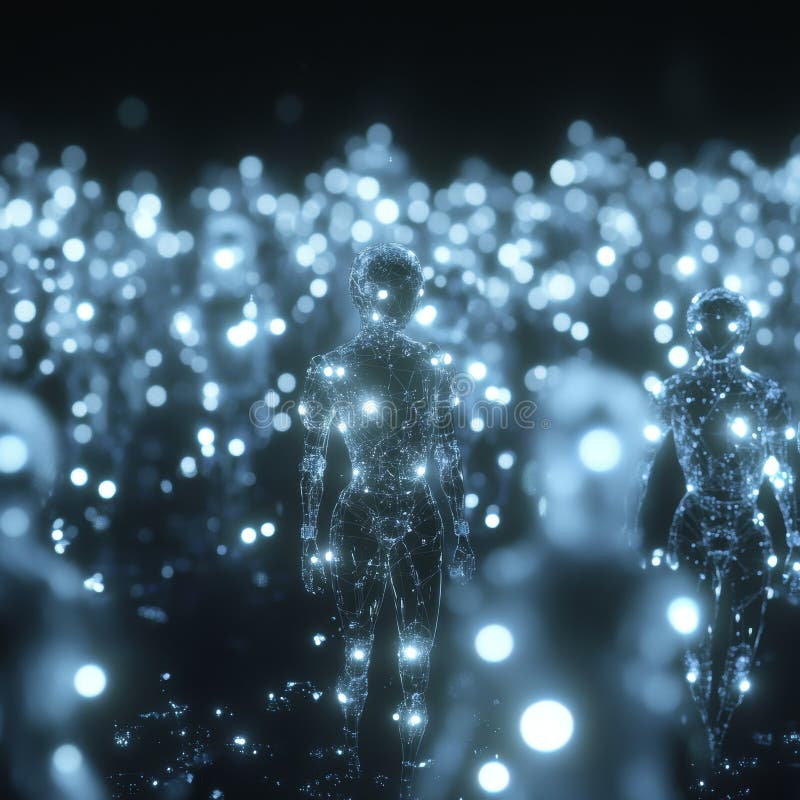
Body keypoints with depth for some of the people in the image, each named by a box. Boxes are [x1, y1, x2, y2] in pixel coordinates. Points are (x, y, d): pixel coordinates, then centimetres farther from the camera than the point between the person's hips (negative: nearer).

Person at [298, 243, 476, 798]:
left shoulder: (433, 365, 3)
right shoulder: (331, 369, -3)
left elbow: (449, 455, 8)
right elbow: (313, 460, 1)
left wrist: (464, 534, 7)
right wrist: (310, 541, -1)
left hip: (420, 524, 2)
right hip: (358, 523, -2)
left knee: (417, 659, 3)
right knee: (358, 651, 8)